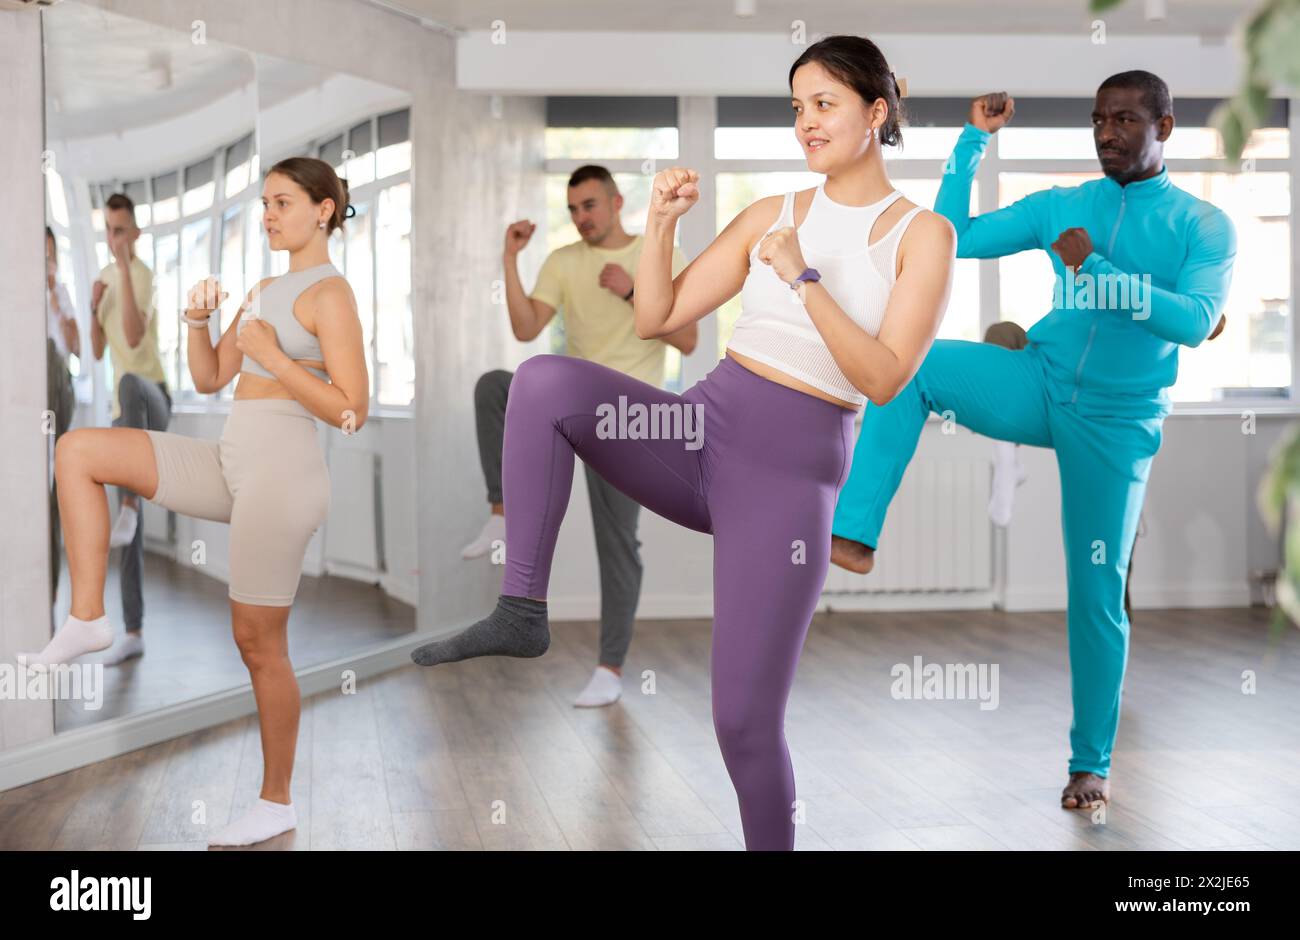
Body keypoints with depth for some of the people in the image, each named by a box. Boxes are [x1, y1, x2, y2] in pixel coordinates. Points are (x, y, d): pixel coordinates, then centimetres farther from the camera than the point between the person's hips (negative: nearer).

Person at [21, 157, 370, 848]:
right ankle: (87, 618, -2)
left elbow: (352, 412, -14)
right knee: (78, 449, -1)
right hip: (231, 463, 9)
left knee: (258, 641, -1)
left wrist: (274, 357, -17)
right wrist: (198, 321, 1)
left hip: (281, 472, -9)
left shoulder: (330, 294, -8)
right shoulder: (266, 291, 18)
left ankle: (276, 803, 12)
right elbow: (210, 379, 18)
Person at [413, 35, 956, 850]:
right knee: (546, 379, -24)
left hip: (789, 471, -4)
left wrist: (803, 279, -17)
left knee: (746, 719, -8)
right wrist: (662, 222, -5)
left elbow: (884, 379, -12)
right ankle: (521, 612, -16)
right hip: (703, 423, 4)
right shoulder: (769, 215, 11)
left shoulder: (922, 234, 0)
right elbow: (656, 320, 8)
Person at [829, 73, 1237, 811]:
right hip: (1040, 386, 2)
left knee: (1097, 593, 0)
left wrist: (1098, 268, -23)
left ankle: (1093, 762, 15)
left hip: (1117, 421, -2)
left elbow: (1195, 323, -17)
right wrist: (976, 138, -2)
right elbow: (954, 239, 4)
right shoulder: (1059, 206, 5)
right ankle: (856, 536, -27)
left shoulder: (1205, 225, -2)